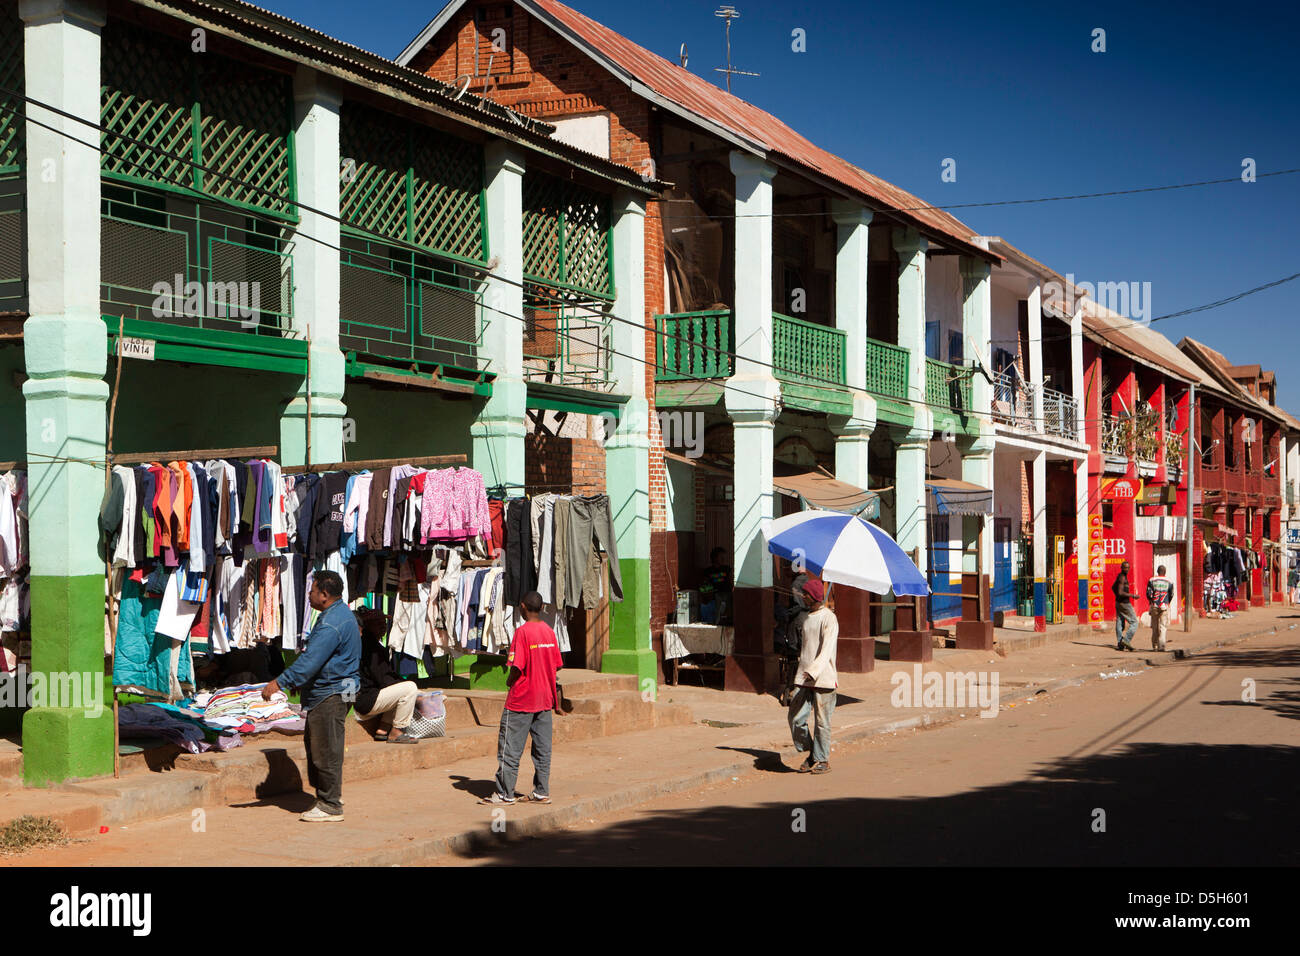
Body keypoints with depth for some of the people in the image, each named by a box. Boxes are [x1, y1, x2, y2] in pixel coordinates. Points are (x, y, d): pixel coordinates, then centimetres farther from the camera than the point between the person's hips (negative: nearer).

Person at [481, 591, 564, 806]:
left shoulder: (522, 631, -15)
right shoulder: (549, 632, 6)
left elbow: (517, 667, -19)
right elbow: (555, 666, 10)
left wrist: (509, 682, 1)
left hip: (522, 699, -7)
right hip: (544, 699, 7)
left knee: (510, 748, 0)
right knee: (542, 748, 10)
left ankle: (504, 794, 3)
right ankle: (541, 792, 12)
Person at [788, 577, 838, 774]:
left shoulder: (828, 618, -9)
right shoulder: (806, 618, 17)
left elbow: (827, 650, -19)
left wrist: (813, 671, -31)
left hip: (823, 678, -7)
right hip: (804, 678, 7)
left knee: (822, 721, -1)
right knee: (796, 719, 0)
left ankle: (823, 760, 10)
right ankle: (811, 754, 16)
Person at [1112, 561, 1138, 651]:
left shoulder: (1120, 576, 13)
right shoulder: (1122, 578, -17)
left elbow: (1113, 587, 28)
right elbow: (1120, 592, -25)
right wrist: (1132, 595, -17)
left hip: (1118, 602, 10)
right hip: (1125, 603, -10)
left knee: (1120, 623, 8)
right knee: (1134, 622, -5)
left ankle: (1119, 644, 7)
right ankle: (1126, 640, -13)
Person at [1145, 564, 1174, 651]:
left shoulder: (1152, 581, 0)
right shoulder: (1169, 582, 0)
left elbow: (1148, 593, -4)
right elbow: (1171, 595, 3)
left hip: (1154, 606, 1)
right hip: (1164, 606, -1)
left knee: (1154, 626, 12)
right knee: (1162, 626, 1)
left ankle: (1154, 646, 16)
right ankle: (1161, 645, -13)